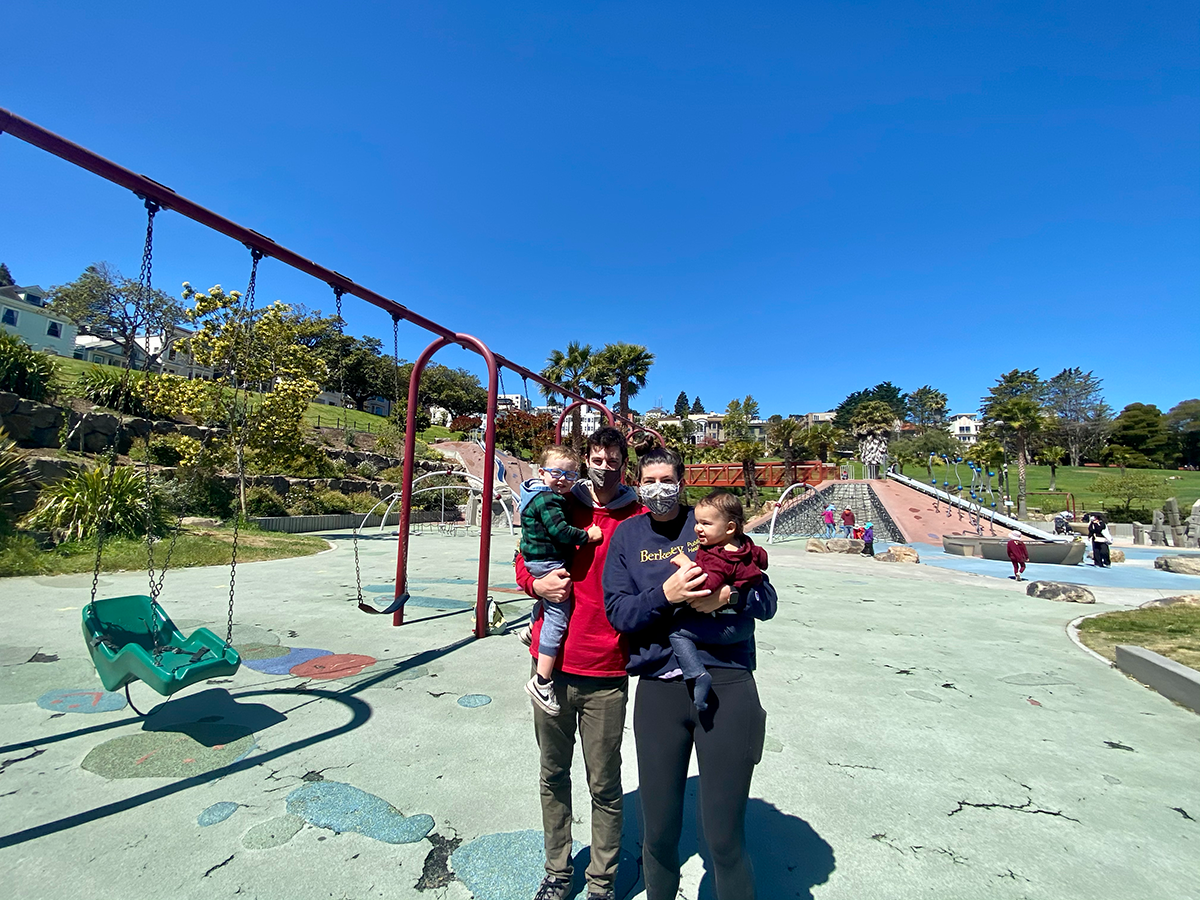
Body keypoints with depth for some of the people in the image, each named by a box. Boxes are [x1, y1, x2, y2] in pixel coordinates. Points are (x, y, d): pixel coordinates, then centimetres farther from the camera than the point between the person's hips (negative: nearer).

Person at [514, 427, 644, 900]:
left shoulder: (638, 518, -3)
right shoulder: (559, 506, 4)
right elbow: (523, 558, 13)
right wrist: (535, 583, -7)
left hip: (606, 674, -2)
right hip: (552, 665, 3)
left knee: (604, 786, 10)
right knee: (553, 776, 17)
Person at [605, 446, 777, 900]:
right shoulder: (627, 535, 8)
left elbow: (766, 599, 5)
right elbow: (618, 612, -2)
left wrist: (729, 596, -16)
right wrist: (665, 595, -19)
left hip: (726, 683, -1)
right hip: (658, 688, 1)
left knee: (725, 838, 5)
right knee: (658, 834, 13)